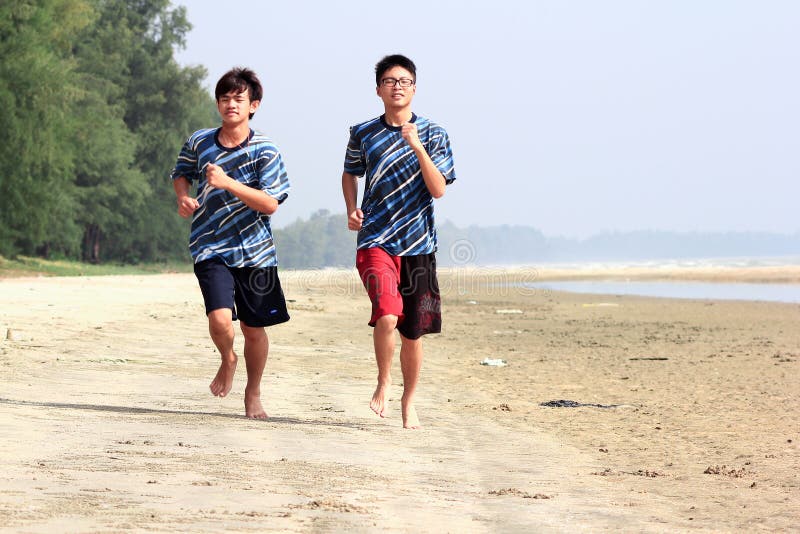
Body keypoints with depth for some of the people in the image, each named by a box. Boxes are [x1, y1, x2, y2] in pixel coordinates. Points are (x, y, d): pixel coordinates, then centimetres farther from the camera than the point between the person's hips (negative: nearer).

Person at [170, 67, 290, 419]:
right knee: (220, 318, -20)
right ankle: (228, 361, 15)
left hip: (254, 250, 0)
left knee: (254, 329, 7)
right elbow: (181, 173, 21)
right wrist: (183, 198, -1)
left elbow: (271, 204, -15)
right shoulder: (199, 142, 1)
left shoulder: (265, 152, -7)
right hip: (211, 248, 0)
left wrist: (228, 183, -25)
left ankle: (253, 394, 30)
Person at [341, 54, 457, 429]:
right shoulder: (362, 134, 5)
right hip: (375, 241, -1)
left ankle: (408, 399, 28)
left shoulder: (433, 134, 2)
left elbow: (438, 189, -8)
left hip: (418, 246, 1)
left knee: (413, 332, 7)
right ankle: (383, 380, 3)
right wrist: (352, 210, 6)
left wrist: (417, 148, -19)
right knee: (387, 317, -23)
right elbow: (350, 173, 23)